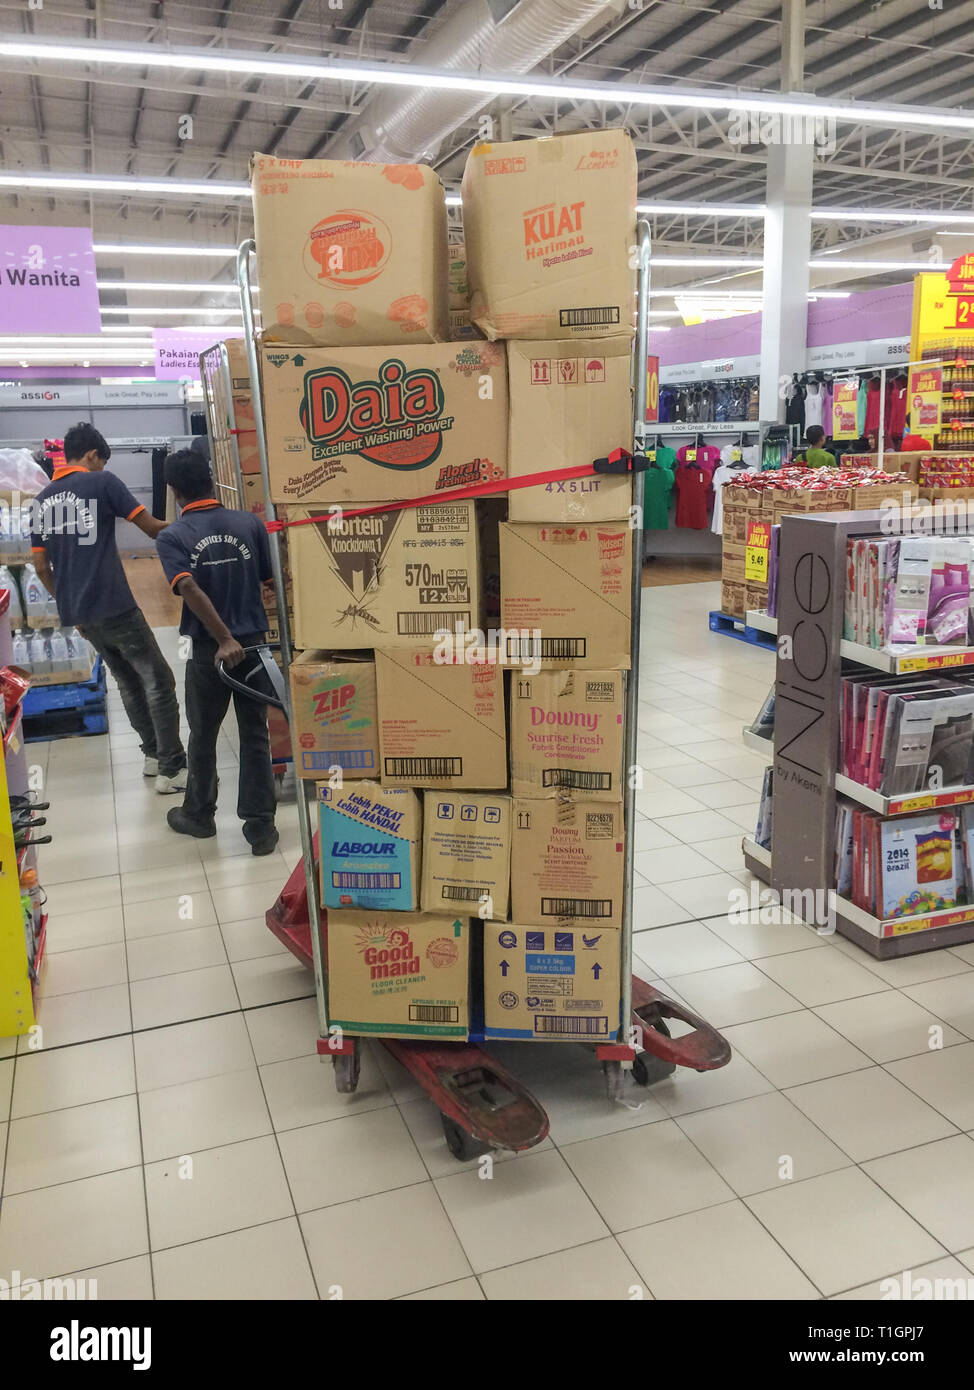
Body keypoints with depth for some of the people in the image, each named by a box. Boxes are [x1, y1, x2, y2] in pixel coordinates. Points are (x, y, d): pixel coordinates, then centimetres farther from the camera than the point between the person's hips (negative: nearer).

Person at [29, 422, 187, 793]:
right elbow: (151, 527, -5)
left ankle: (153, 753, 26)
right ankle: (172, 769, -3)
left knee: (127, 680, 20)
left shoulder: (43, 499, 13)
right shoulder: (102, 482, -5)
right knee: (158, 680, 0)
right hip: (113, 606, -7)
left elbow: (40, 565, 14)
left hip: (76, 610, 7)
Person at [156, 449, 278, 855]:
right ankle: (260, 826, 10)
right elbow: (271, 580, -1)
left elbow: (189, 589, -21)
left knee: (203, 735, 16)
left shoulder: (172, 537, -7)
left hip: (207, 649, -1)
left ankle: (199, 815, 33)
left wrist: (224, 640, -23)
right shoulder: (249, 523, -2)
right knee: (255, 736, 8)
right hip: (253, 643, 1)